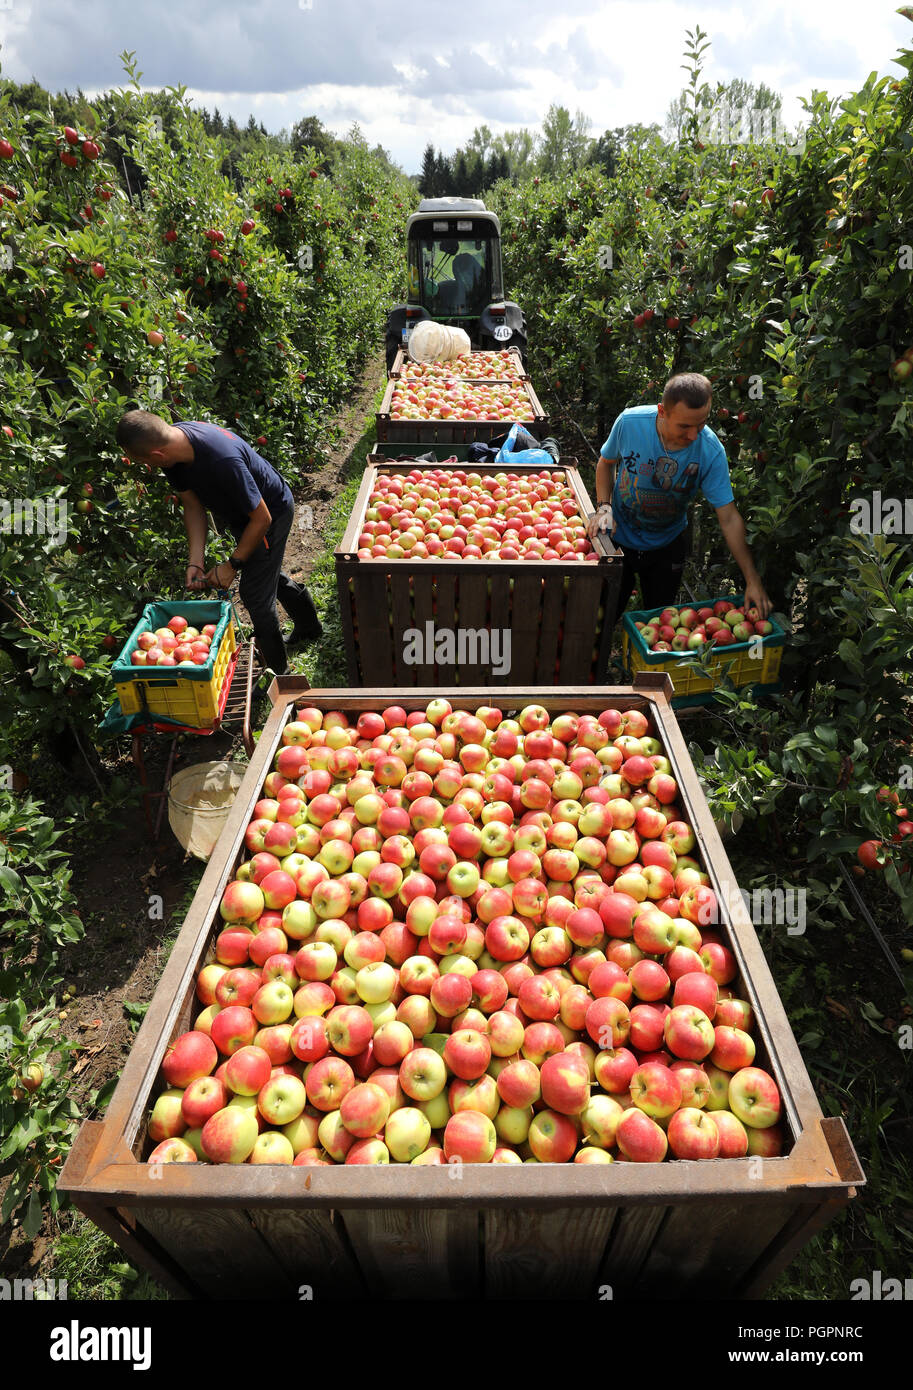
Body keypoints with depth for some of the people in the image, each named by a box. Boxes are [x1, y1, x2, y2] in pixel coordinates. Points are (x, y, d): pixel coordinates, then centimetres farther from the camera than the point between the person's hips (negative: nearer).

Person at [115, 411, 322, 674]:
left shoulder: (223, 461, -43)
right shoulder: (174, 439, -17)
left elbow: (262, 518, -31)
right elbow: (193, 505, -6)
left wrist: (232, 565, -21)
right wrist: (195, 561, -14)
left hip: (272, 511, -9)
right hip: (238, 511, 9)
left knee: (254, 591, -6)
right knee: (267, 573, 25)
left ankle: (276, 672, 13)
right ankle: (309, 628, 49)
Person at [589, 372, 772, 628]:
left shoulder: (711, 451, -23)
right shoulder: (630, 422, -23)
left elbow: (729, 518, -20)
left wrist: (752, 581, -24)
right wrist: (604, 506, -18)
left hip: (667, 547, 0)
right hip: (619, 538, 0)